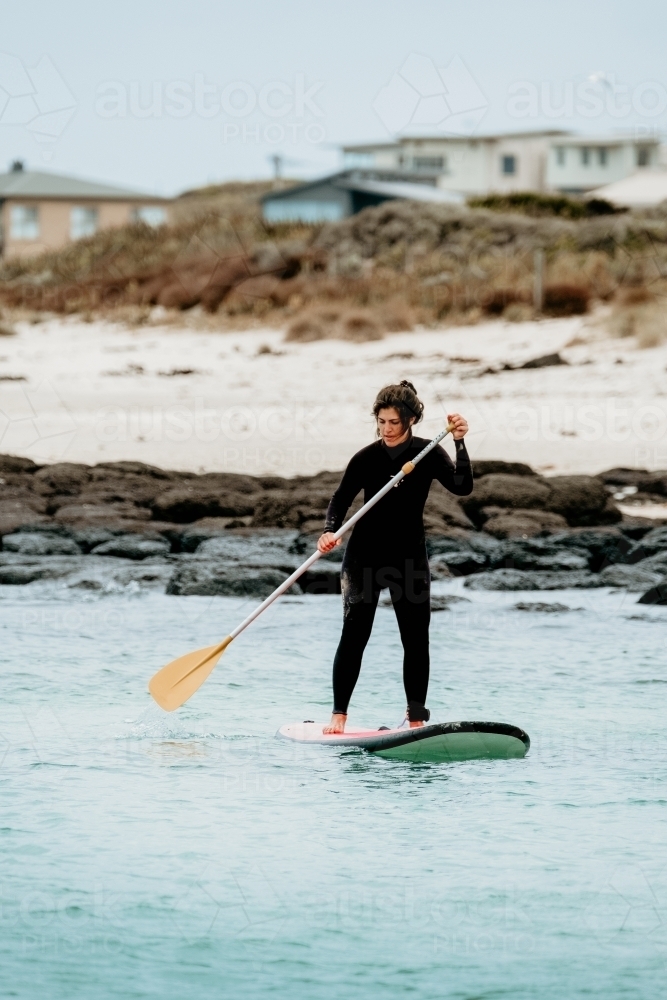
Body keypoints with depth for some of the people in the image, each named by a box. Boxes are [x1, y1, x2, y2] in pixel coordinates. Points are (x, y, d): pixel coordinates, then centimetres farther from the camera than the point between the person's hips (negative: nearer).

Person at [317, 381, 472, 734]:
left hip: (410, 557, 1)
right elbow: (340, 500, -5)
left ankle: (416, 719, 5)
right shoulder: (366, 459, -6)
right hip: (365, 555, -1)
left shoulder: (428, 454, -5)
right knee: (354, 635, -8)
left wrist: (459, 443, -27)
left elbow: (462, 487, -16)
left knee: (416, 638, -1)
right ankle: (339, 715, -4)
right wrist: (329, 532, -23)